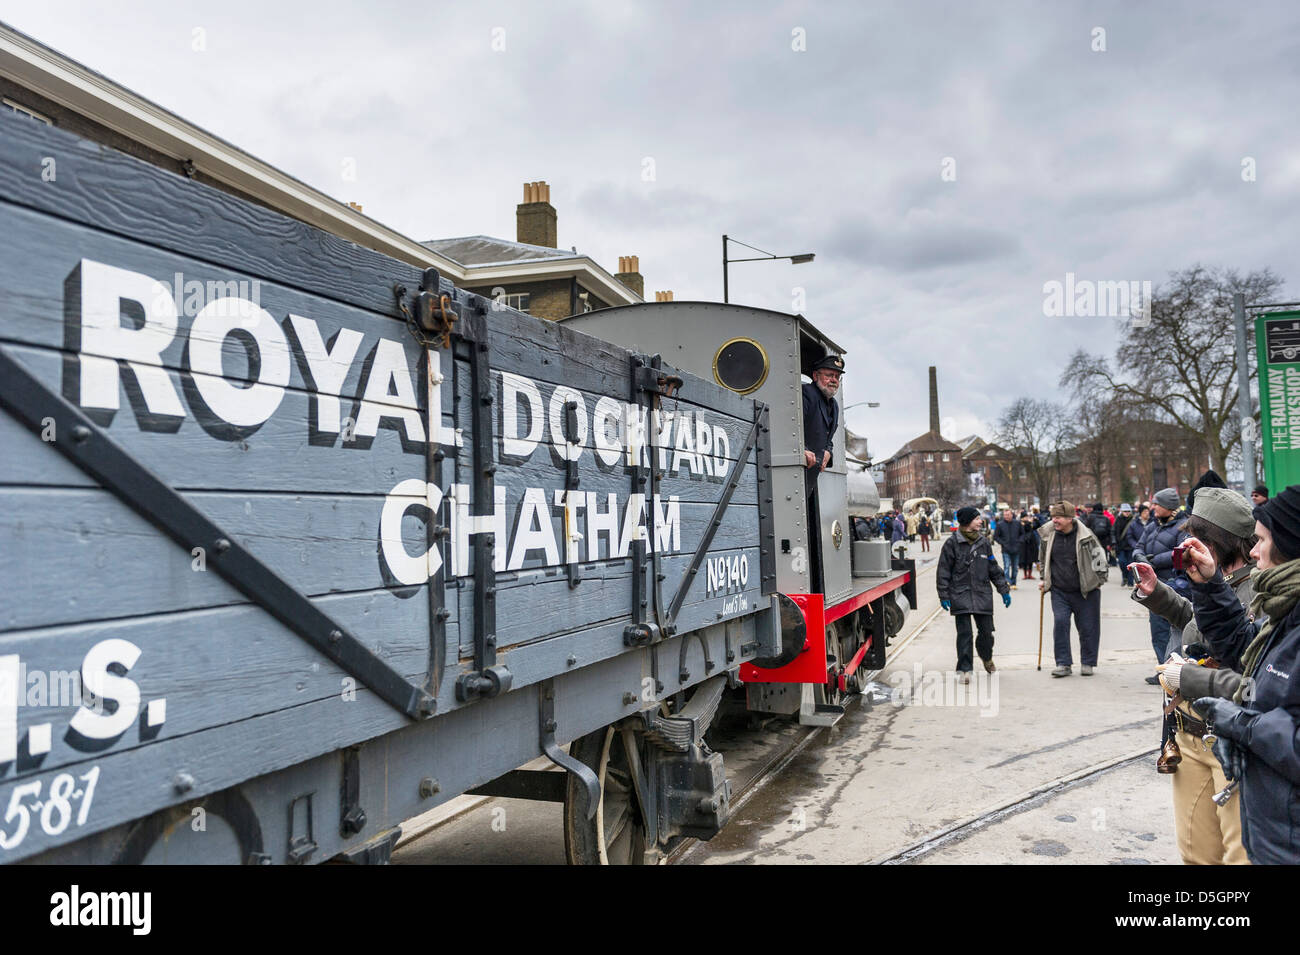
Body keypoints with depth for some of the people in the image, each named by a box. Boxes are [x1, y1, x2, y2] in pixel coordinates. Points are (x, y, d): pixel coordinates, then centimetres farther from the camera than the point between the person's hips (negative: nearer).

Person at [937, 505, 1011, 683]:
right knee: (964, 633, -5)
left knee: (986, 631, 7)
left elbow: (994, 568, 17)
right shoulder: (952, 543, -4)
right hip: (960, 595, -3)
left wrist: (1004, 590, 14)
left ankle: (986, 658, 37)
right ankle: (965, 669, 5)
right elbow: (943, 571, -2)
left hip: (982, 594, 4)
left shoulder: (984, 542, 9)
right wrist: (944, 595, -6)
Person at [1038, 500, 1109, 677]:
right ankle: (1064, 664, -1)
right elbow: (1043, 560, 18)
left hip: (1085, 591, -2)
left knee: (1088, 627, 6)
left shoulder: (1086, 536, -12)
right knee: (1060, 623, -9)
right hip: (1059, 591, 2)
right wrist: (1045, 580, 16)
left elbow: (1100, 559, 0)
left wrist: (1099, 581, 1)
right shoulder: (1048, 536, -1)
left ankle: (1087, 663, 22)